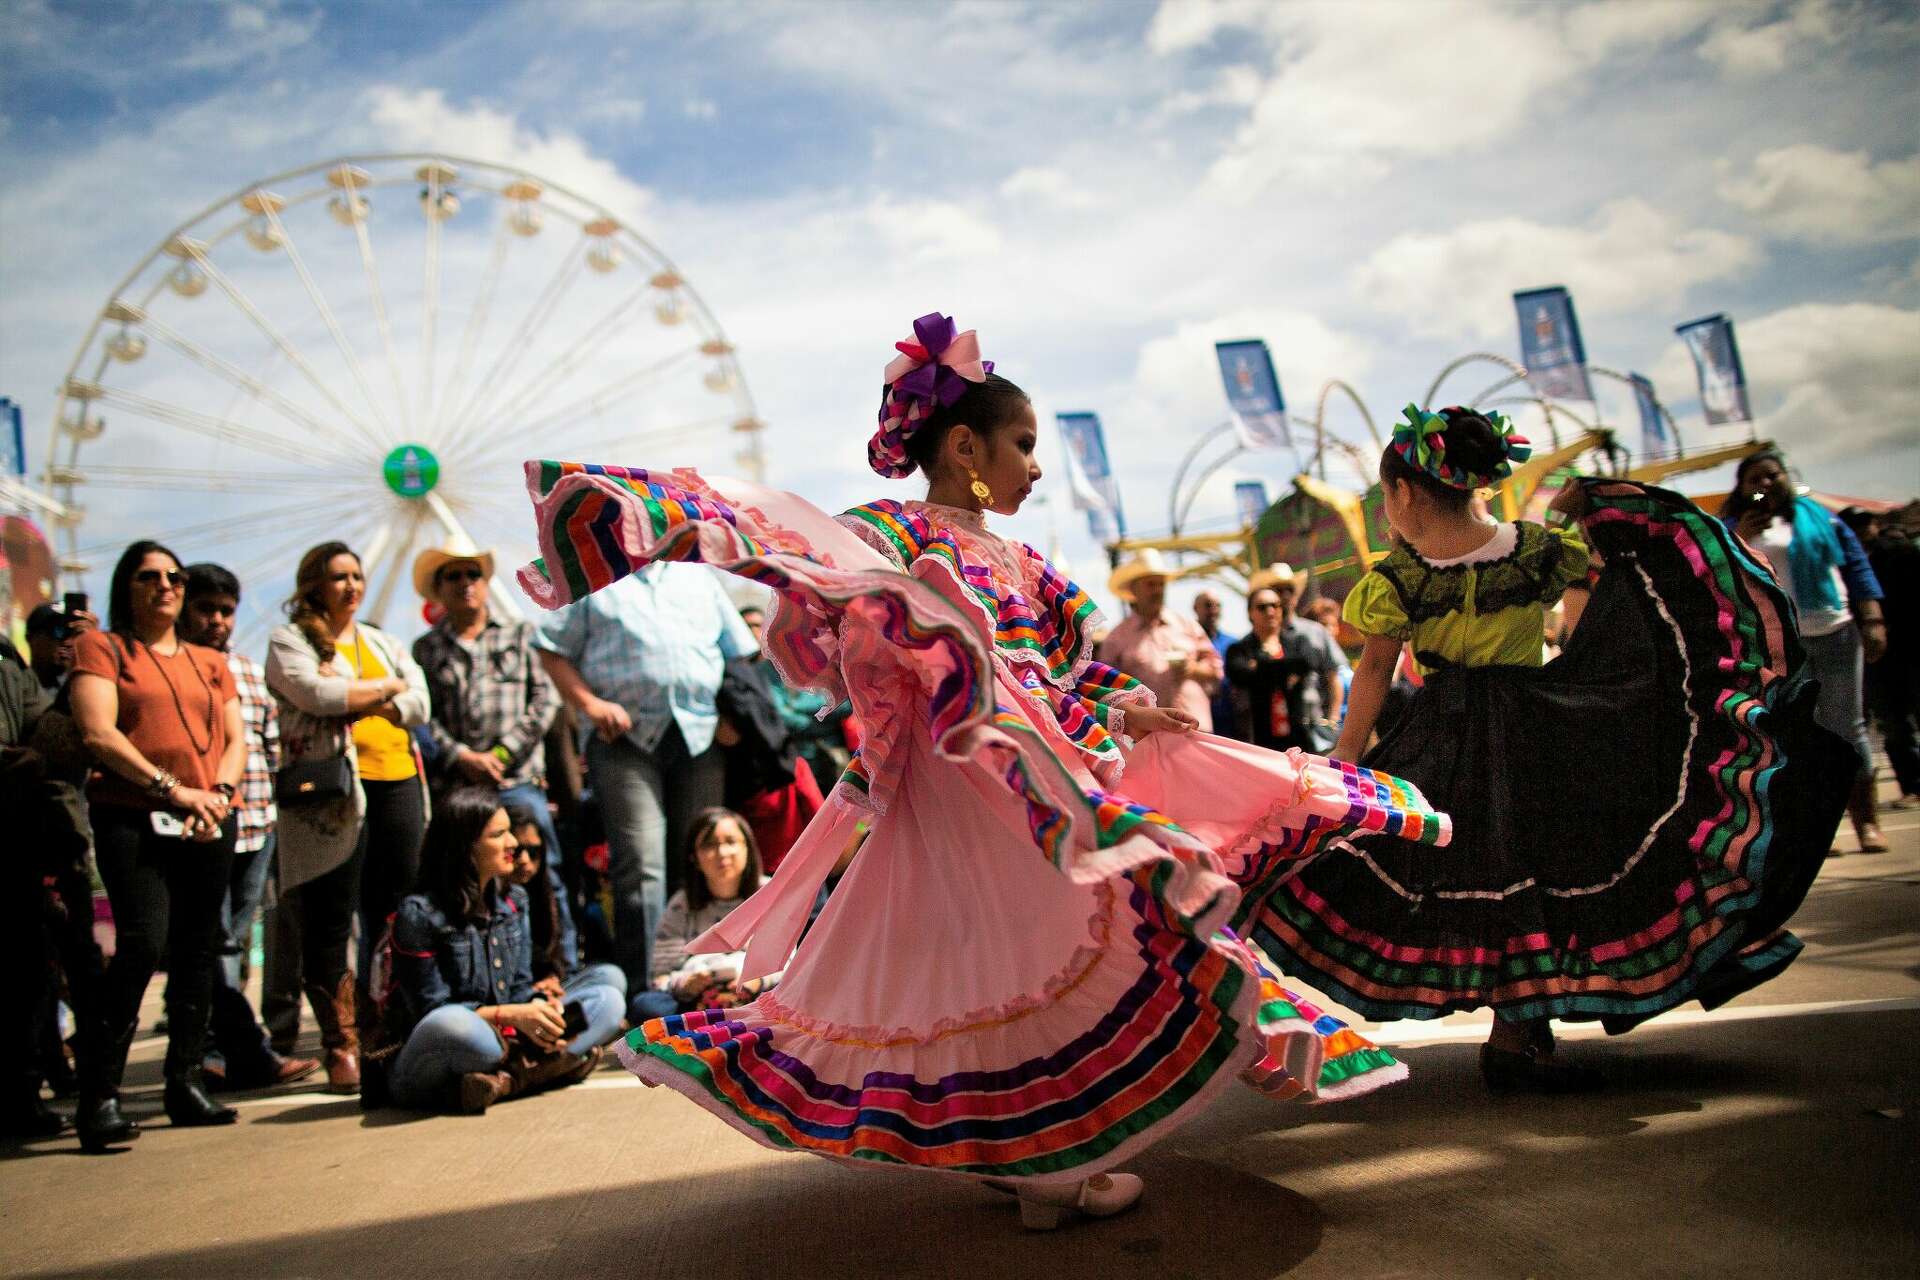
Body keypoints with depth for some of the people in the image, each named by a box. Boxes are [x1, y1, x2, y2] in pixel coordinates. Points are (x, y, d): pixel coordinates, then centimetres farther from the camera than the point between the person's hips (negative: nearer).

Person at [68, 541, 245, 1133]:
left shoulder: (209, 662, 21)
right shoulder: (101, 648, 7)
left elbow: (237, 739, 15)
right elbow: (99, 734, -6)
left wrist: (220, 793, -5)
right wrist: (172, 789, -13)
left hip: (209, 823, 5)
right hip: (131, 818, -5)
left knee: (198, 951, 5)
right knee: (143, 943, -18)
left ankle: (185, 1083, 13)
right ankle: (101, 1089, -8)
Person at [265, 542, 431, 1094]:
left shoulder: (383, 642, 22)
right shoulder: (289, 641, 6)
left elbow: (420, 704, 8)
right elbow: (318, 694, -13)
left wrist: (358, 702, -6)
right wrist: (386, 686, 0)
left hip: (396, 784, 5)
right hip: (331, 791, -5)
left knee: (394, 917, 4)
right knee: (329, 921, -4)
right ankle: (341, 1046, 2)